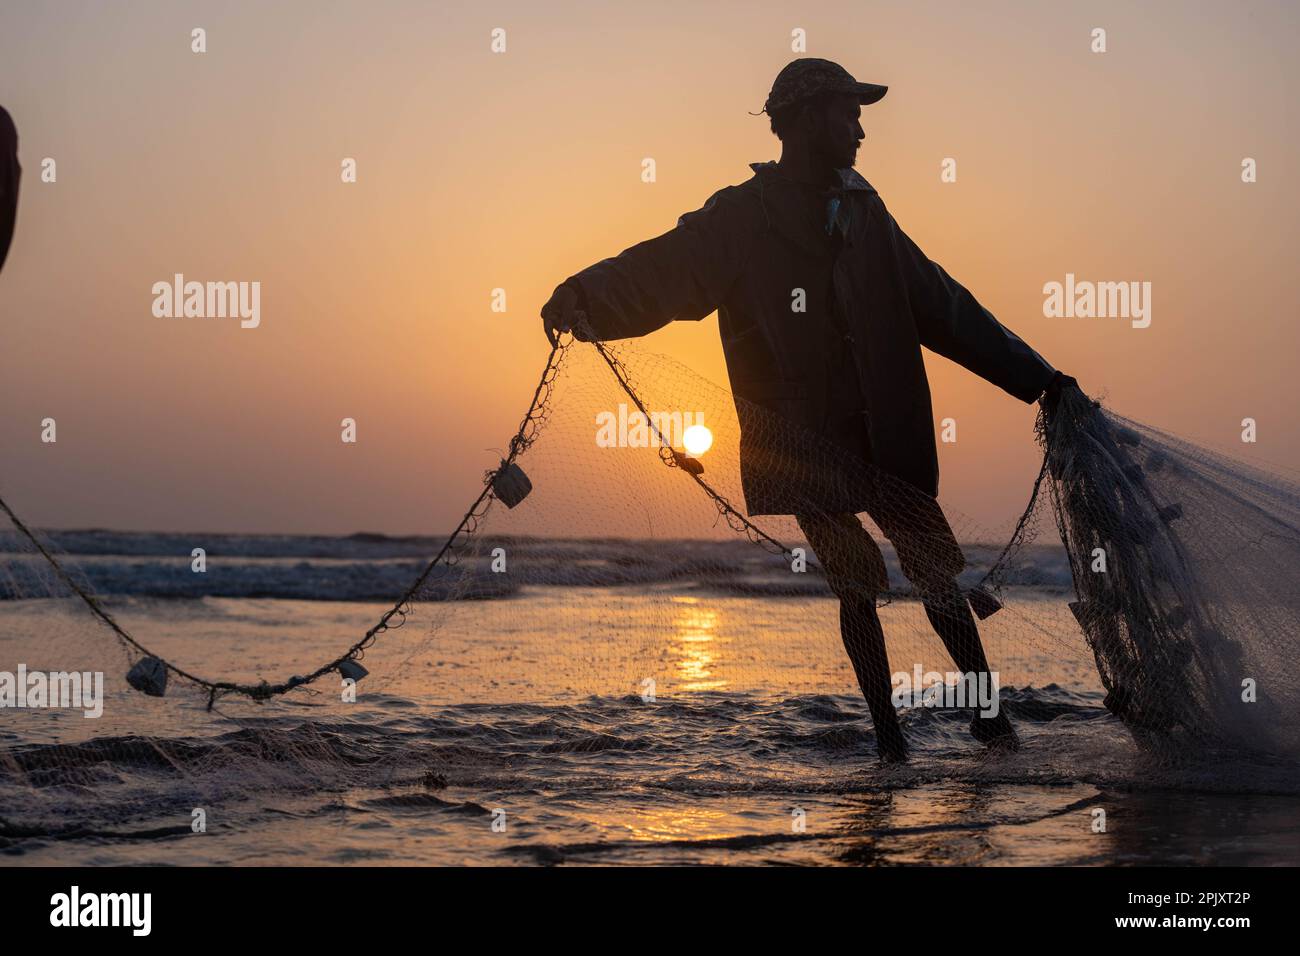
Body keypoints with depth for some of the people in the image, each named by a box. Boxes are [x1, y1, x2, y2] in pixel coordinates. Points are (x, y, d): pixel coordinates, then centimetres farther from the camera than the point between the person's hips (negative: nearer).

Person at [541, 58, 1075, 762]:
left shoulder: (862, 211, 9)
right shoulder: (741, 219, -5)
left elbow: (942, 307, 14)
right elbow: (662, 270, -19)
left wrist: (1035, 377, 17)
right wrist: (587, 295, -40)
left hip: (885, 440, 4)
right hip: (808, 447, -3)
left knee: (937, 575, 5)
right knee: (856, 588, 2)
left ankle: (989, 712, 21)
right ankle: (886, 730, 17)